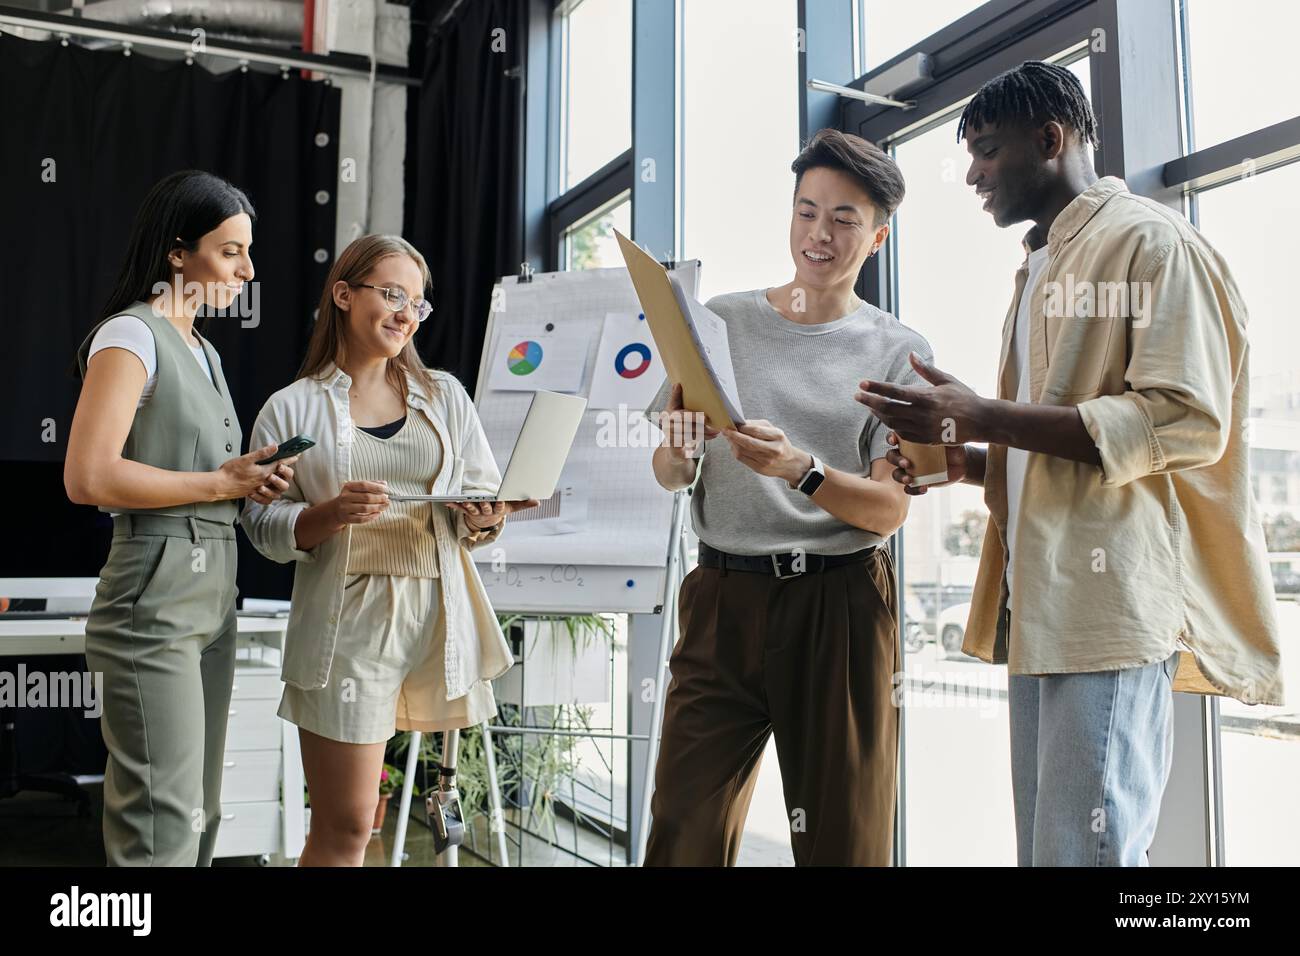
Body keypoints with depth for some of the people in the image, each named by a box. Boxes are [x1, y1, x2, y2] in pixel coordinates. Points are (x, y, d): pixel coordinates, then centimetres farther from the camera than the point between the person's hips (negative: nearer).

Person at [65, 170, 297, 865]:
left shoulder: (203, 350, 19)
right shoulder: (131, 335, -9)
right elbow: (87, 477, -20)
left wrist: (254, 481, 4)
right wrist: (222, 482, -14)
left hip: (211, 598, 9)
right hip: (155, 603, -9)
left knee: (200, 814, 15)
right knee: (164, 827, -5)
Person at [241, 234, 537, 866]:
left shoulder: (445, 396, 11)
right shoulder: (292, 409, 4)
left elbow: (483, 498, 9)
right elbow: (262, 525, 2)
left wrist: (482, 520, -13)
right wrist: (331, 515, -16)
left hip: (438, 618, 2)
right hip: (345, 626, -2)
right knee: (344, 829, 1)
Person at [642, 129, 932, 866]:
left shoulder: (897, 351, 5)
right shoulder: (722, 321, 9)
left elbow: (891, 508, -4)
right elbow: (669, 477, 8)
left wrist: (800, 469, -21)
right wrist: (678, 450, -15)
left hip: (840, 605, -1)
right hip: (723, 597, 1)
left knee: (842, 839, 7)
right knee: (684, 831, 1)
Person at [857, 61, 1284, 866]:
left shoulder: (1150, 241, -3)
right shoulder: (1042, 268, 23)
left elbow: (1186, 420, -15)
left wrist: (980, 416, -18)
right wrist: (963, 460, 10)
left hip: (1114, 596, -8)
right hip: (1038, 602, 9)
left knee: (1087, 847, -9)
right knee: (1042, 844, 11)